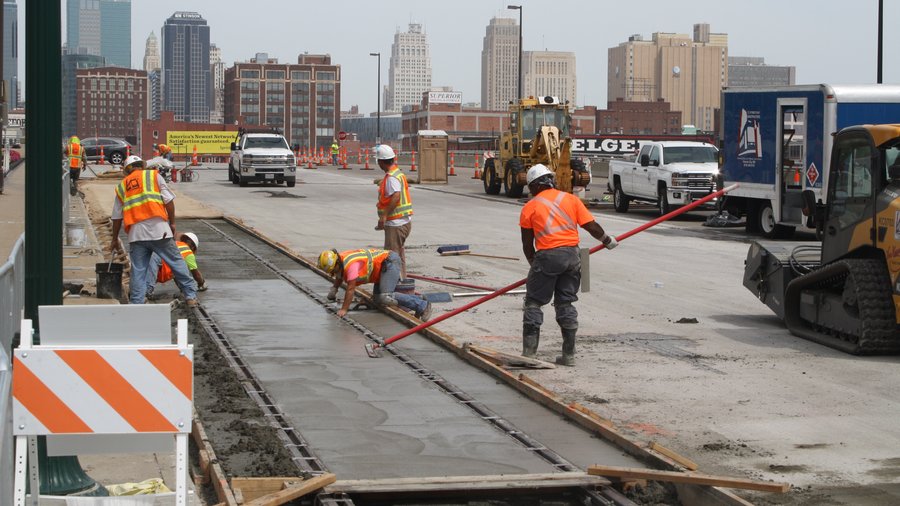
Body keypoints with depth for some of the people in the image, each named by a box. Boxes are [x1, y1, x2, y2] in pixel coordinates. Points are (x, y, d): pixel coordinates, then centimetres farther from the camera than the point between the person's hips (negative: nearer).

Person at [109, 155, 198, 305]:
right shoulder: (154, 176, 10)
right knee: (176, 262, 6)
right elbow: (168, 201, 1)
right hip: (158, 228, -2)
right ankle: (190, 296, 6)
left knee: (138, 270, 6)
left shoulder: (122, 186, 19)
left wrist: (115, 239, 29)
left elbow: (117, 217, 21)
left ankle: (136, 303, 3)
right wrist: (172, 223, 9)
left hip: (135, 232, 2)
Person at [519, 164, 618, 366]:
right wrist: (607, 240, 23)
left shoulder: (530, 207, 2)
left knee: (534, 303, 6)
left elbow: (527, 245, 6)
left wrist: (533, 264, 22)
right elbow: (592, 227, 5)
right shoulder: (571, 199, 8)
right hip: (572, 255, 4)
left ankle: (529, 352, 1)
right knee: (566, 303, 12)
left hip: (547, 256, -4)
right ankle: (569, 354, 12)